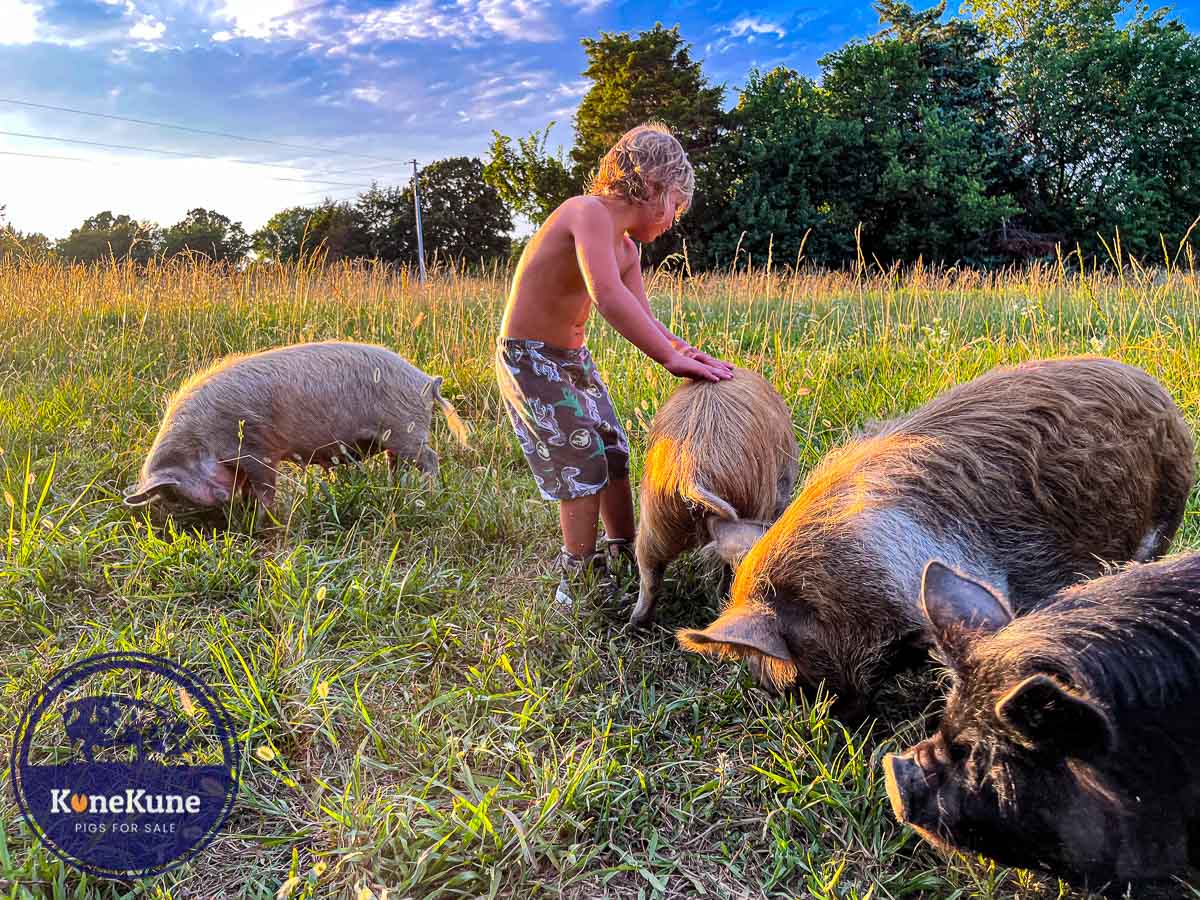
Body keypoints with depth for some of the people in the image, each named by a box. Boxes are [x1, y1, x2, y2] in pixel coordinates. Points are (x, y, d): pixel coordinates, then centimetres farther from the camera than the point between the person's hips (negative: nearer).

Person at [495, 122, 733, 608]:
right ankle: (580, 586, 5)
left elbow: (643, 319, 6)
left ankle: (623, 560, 27)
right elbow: (608, 298, -38)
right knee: (583, 462, -8)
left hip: (573, 356, 9)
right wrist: (669, 357, -36)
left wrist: (686, 351, -11)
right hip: (529, 357, -9)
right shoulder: (590, 212, -23)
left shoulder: (626, 248, 7)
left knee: (614, 453, 12)